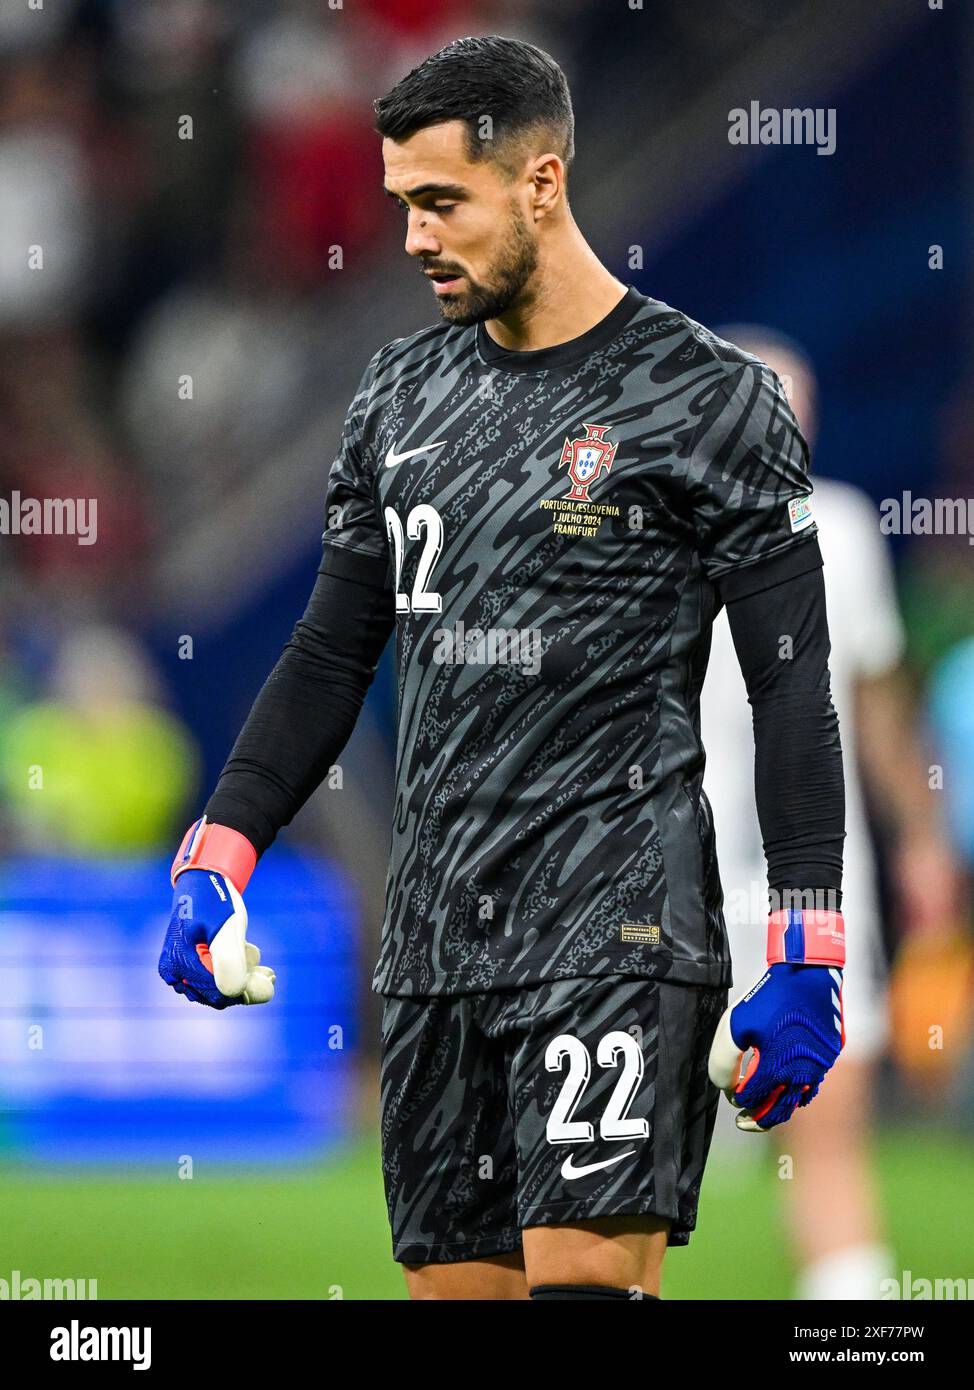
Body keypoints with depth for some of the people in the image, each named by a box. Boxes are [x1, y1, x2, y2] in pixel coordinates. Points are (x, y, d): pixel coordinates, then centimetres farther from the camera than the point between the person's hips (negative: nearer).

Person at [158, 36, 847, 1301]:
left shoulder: (708, 400, -4)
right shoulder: (403, 395, 13)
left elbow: (793, 688, -5)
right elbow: (331, 656, 20)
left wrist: (805, 961, -10)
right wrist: (218, 853, 9)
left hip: (617, 926, -6)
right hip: (433, 940, 6)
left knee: (586, 1273, -17)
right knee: (455, 1279, 5)